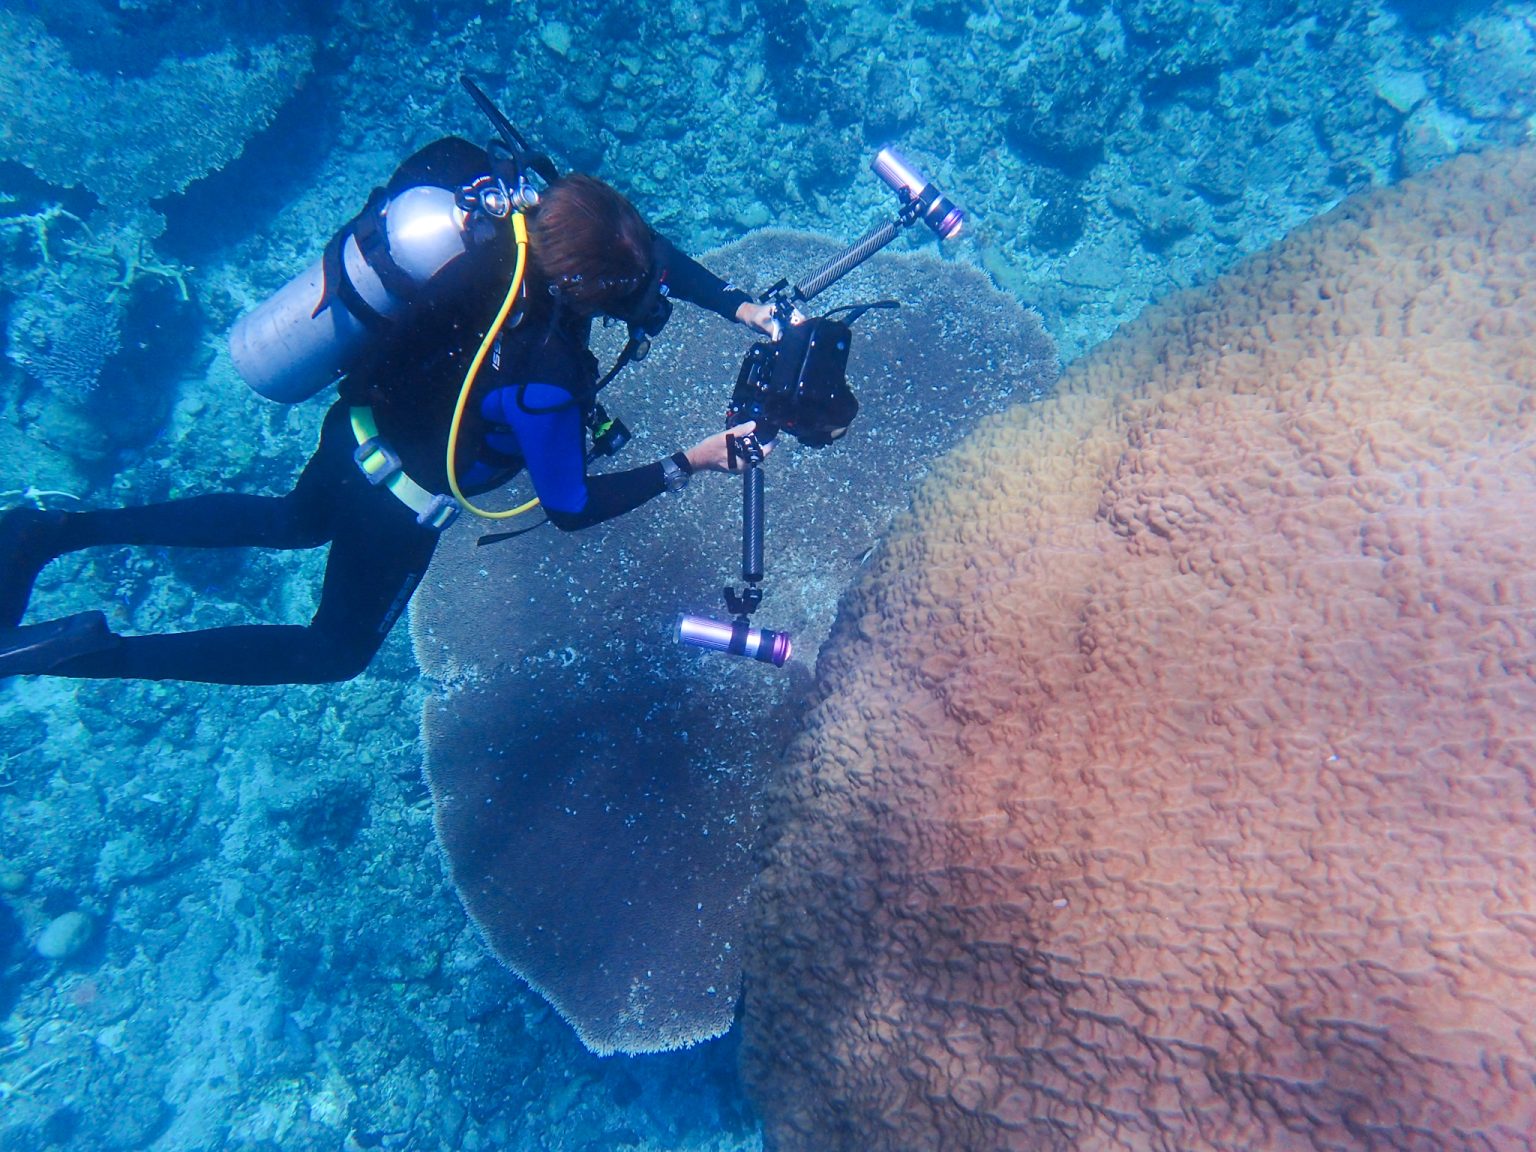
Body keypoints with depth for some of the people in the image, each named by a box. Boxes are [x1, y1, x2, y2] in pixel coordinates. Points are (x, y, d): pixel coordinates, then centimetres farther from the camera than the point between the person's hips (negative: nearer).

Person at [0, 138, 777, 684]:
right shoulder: (542, 383, -36)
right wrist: (690, 464, -21)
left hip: (360, 421, 7)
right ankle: (90, 650, 10)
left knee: (293, 524, 38)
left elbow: (652, 253, 0)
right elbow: (570, 508, -22)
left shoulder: (532, 217, -15)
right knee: (335, 650, 19)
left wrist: (744, 309, -8)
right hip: (395, 497, -7)